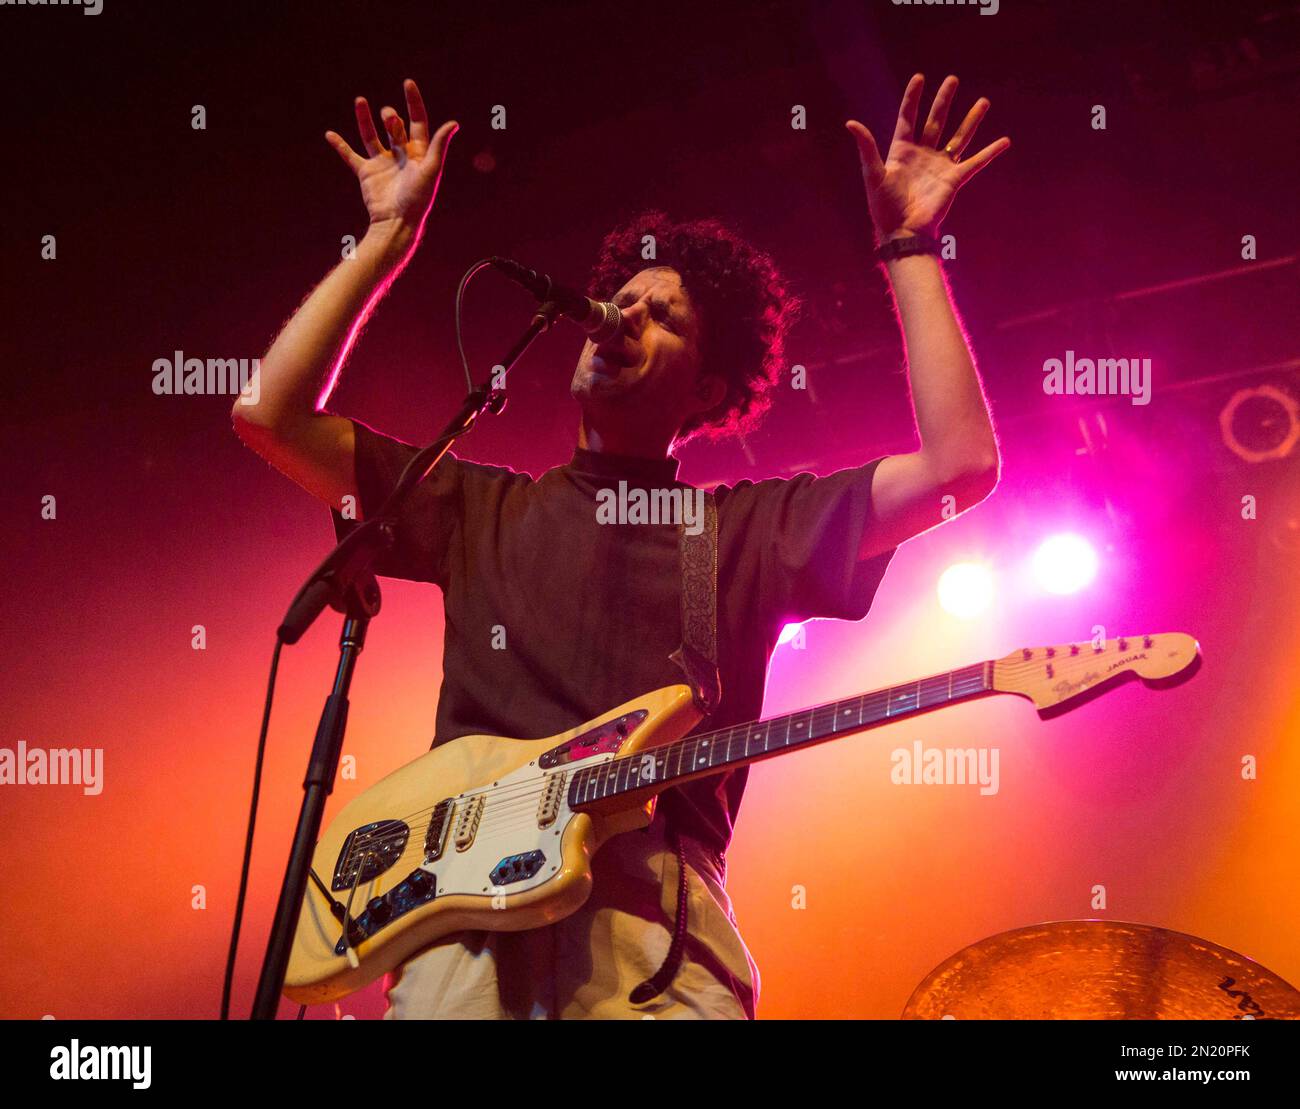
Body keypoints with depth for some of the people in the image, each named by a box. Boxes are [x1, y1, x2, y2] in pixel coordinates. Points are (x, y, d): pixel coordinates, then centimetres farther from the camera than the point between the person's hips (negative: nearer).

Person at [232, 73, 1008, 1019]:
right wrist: (392, 236, 16)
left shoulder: (752, 527, 14)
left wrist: (909, 247, 7)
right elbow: (270, 413, 14)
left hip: (660, 939, -1)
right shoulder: (482, 507, 19)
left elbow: (961, 464, 3)